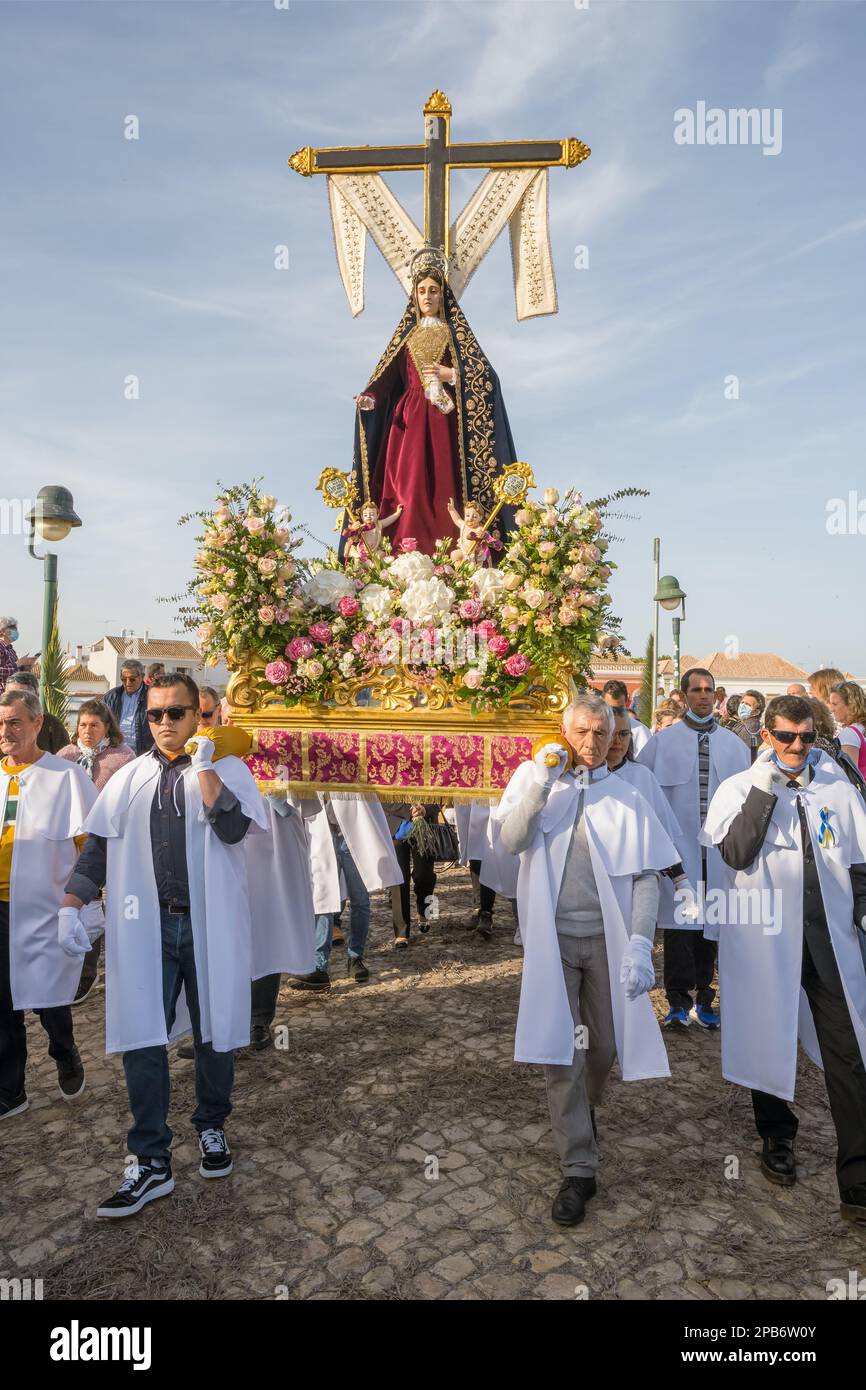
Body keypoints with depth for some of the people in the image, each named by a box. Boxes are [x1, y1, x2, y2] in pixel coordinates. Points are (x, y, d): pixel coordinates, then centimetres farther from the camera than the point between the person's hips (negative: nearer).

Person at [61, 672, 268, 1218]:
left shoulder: (227, 769, -1)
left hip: (210, 923, -2)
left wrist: (204, 767, -20)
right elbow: (98, 846, 8)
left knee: (214, 1031, 11)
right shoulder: (130, 778, 9)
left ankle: (212, 1127, 34)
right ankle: (151, 1162, 14)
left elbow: (234, 829, -17)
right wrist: (71, 906, -2)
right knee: (142, 1037, 1)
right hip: (147, 925, 2)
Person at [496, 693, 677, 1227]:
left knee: (603, 1046, 14)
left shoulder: (626, 797, 0)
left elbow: (647, 877, -2)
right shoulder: (535, 778, 1)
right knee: (560, 1051, -1)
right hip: (553, 937, -1)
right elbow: (511, 841, -12)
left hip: (608, 938, 1)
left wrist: (640, 942, -13)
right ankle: (579, 1168, 14)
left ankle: (585, 1109, 46)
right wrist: (541, 783, -22)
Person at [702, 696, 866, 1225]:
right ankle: (777, 1138, 36)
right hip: (766, 937, -1)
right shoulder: (741, 789, -1)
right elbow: (736, 854, -16)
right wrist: (765, 789, -17)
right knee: (770, 1043, 13)